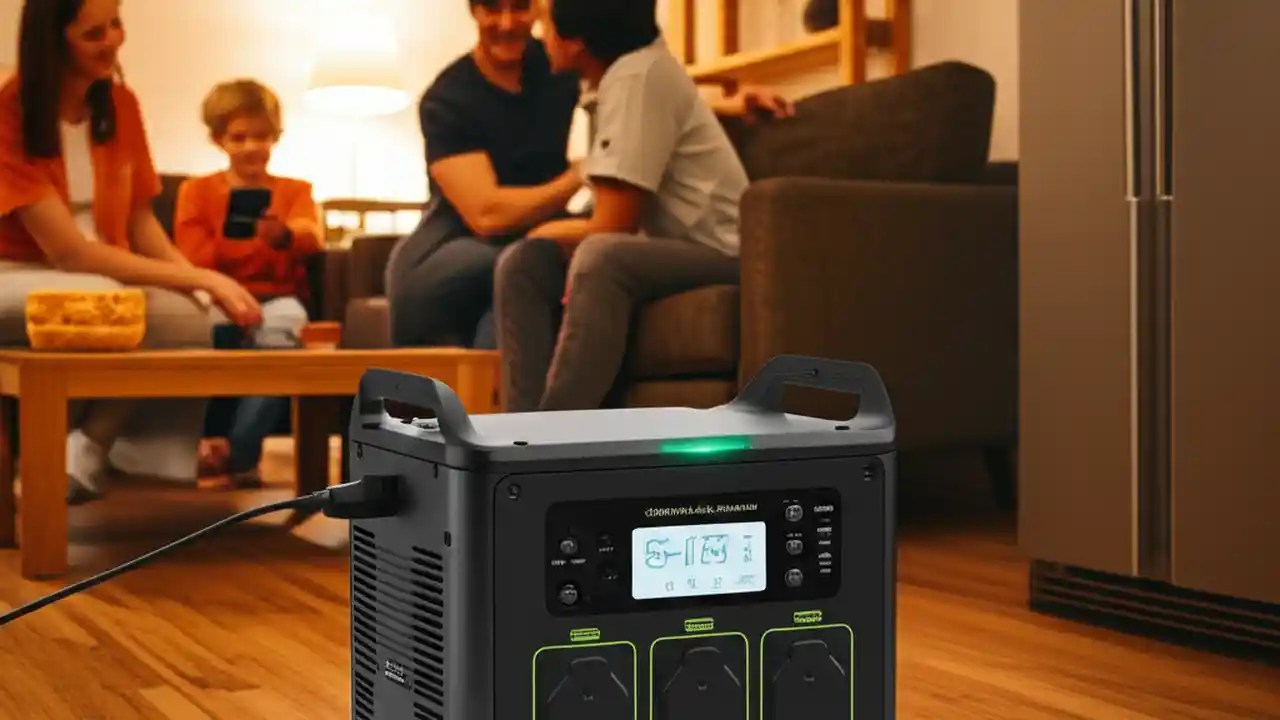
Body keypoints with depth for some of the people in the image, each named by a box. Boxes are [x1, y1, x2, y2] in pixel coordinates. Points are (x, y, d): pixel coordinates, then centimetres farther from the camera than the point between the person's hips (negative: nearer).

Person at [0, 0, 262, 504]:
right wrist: (200, 278, -25)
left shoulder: (120, 103, 3)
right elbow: (69, 252, -22)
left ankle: (84, 450, -10)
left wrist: (202, 284, -13)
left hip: (109, 285, 5)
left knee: (191, 318, -28)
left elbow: (140, 221, 7)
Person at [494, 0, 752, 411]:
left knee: (600, 259, -34)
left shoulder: (640, 74, -16)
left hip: (721, 255, -9)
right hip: (670, 252, 9)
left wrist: (548, 233, -1)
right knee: (524, 264, -6)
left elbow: (613, 228, -17)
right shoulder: (623, 72, 11)